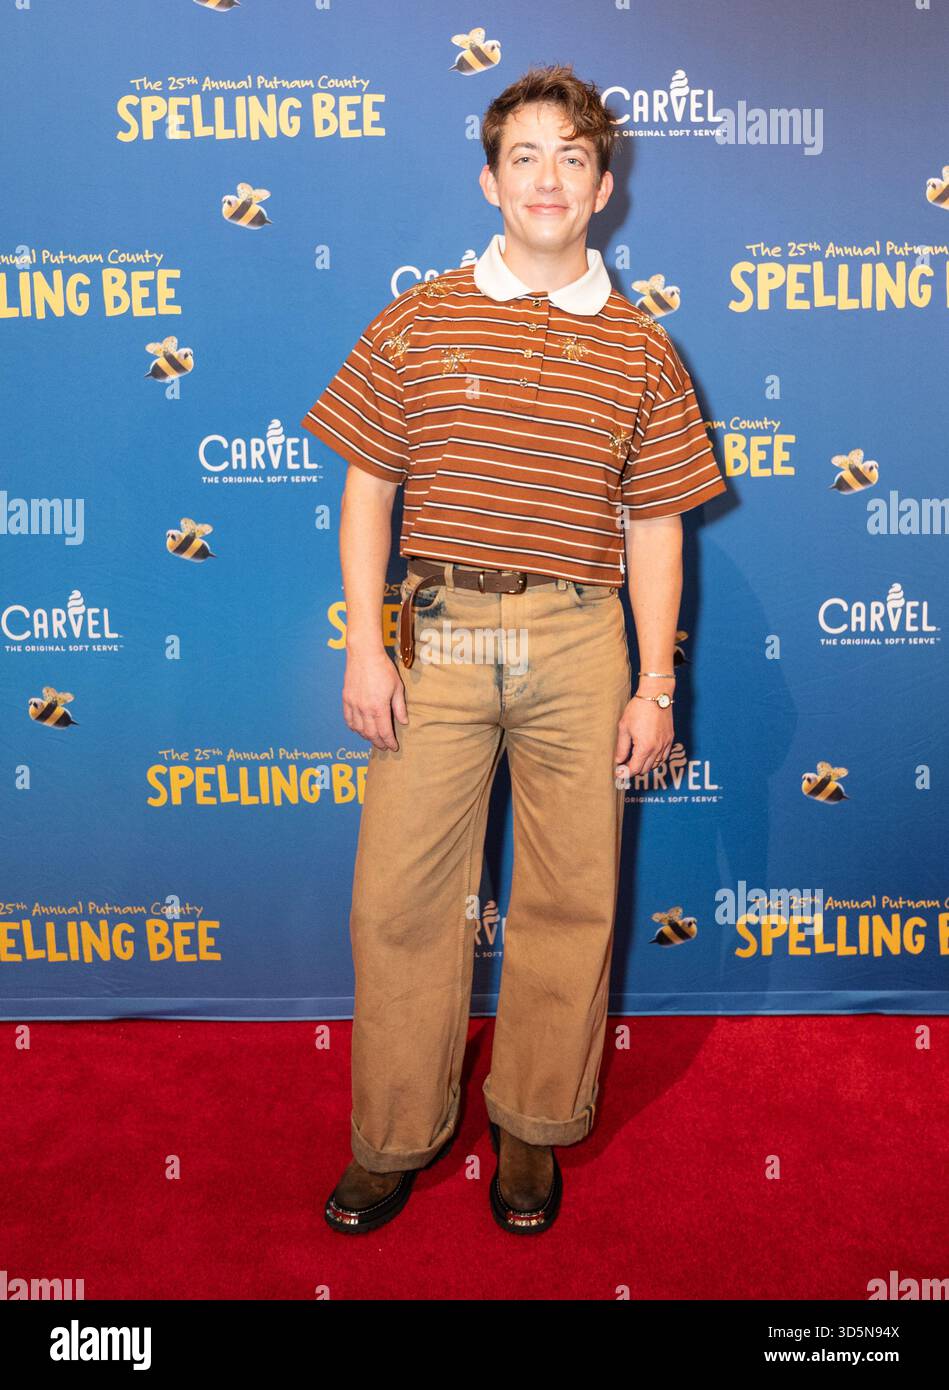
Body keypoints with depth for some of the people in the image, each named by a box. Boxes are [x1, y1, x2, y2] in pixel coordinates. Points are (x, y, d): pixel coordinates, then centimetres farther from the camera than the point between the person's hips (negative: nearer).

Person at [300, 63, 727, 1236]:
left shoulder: (640, 349, 8)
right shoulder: (417, 323, 7)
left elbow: (655, 525, 8)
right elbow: (366, 489, 6)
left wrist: (655, 685, 2)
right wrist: (363, 645, -4)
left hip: (580, 644, 1)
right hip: (438, 634, 0)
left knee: (569, 898, 7)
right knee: (400, 895, 2)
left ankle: (533, 1130, 28)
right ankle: (395, 1137, 23)